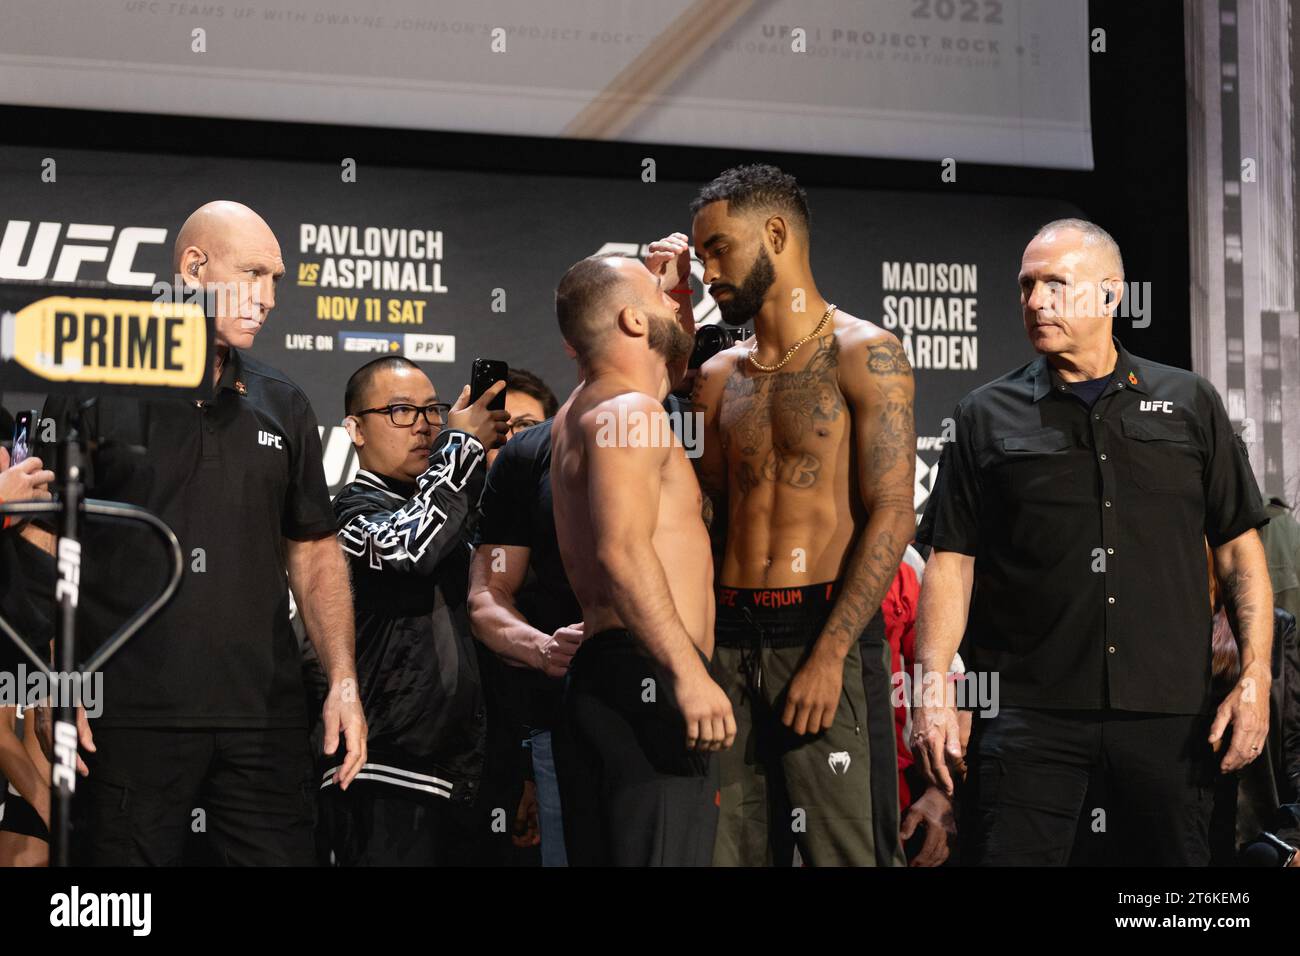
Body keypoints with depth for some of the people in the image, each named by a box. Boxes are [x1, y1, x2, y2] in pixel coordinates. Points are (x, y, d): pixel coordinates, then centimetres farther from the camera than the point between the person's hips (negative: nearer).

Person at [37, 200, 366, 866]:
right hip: (129, 717, -3)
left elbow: (314, 552, 16)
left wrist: (343, 680, 4)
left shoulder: (282, 406, 14)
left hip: (265, 716, 4)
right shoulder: (96, 391, 2)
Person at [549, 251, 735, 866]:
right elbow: (623, 550, -23)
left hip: (597, 673, 11)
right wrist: (689, 674, -28)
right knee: (663, 855, -15)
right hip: (648, 677, -11)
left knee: (601, 855, 10)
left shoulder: (582, 412, 21)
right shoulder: (630, 413, -10)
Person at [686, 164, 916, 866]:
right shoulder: (718, 377, 16)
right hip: (731, 639, 5)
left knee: (846, 851, -8)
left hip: (825, 628, -5)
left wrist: (829, 653, -16)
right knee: (730, 850, 2)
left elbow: (891, 517, -9)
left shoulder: (863, 355, -2)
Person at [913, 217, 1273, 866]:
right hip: (1028, 710, -1)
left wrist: (1255, 676, -1)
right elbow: (951, 562, 5)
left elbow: (1239, 549, 10)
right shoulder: (987, 417, 9)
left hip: (1167, 713, 1)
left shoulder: (1189, 405, 11)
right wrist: (934, 690, -7)